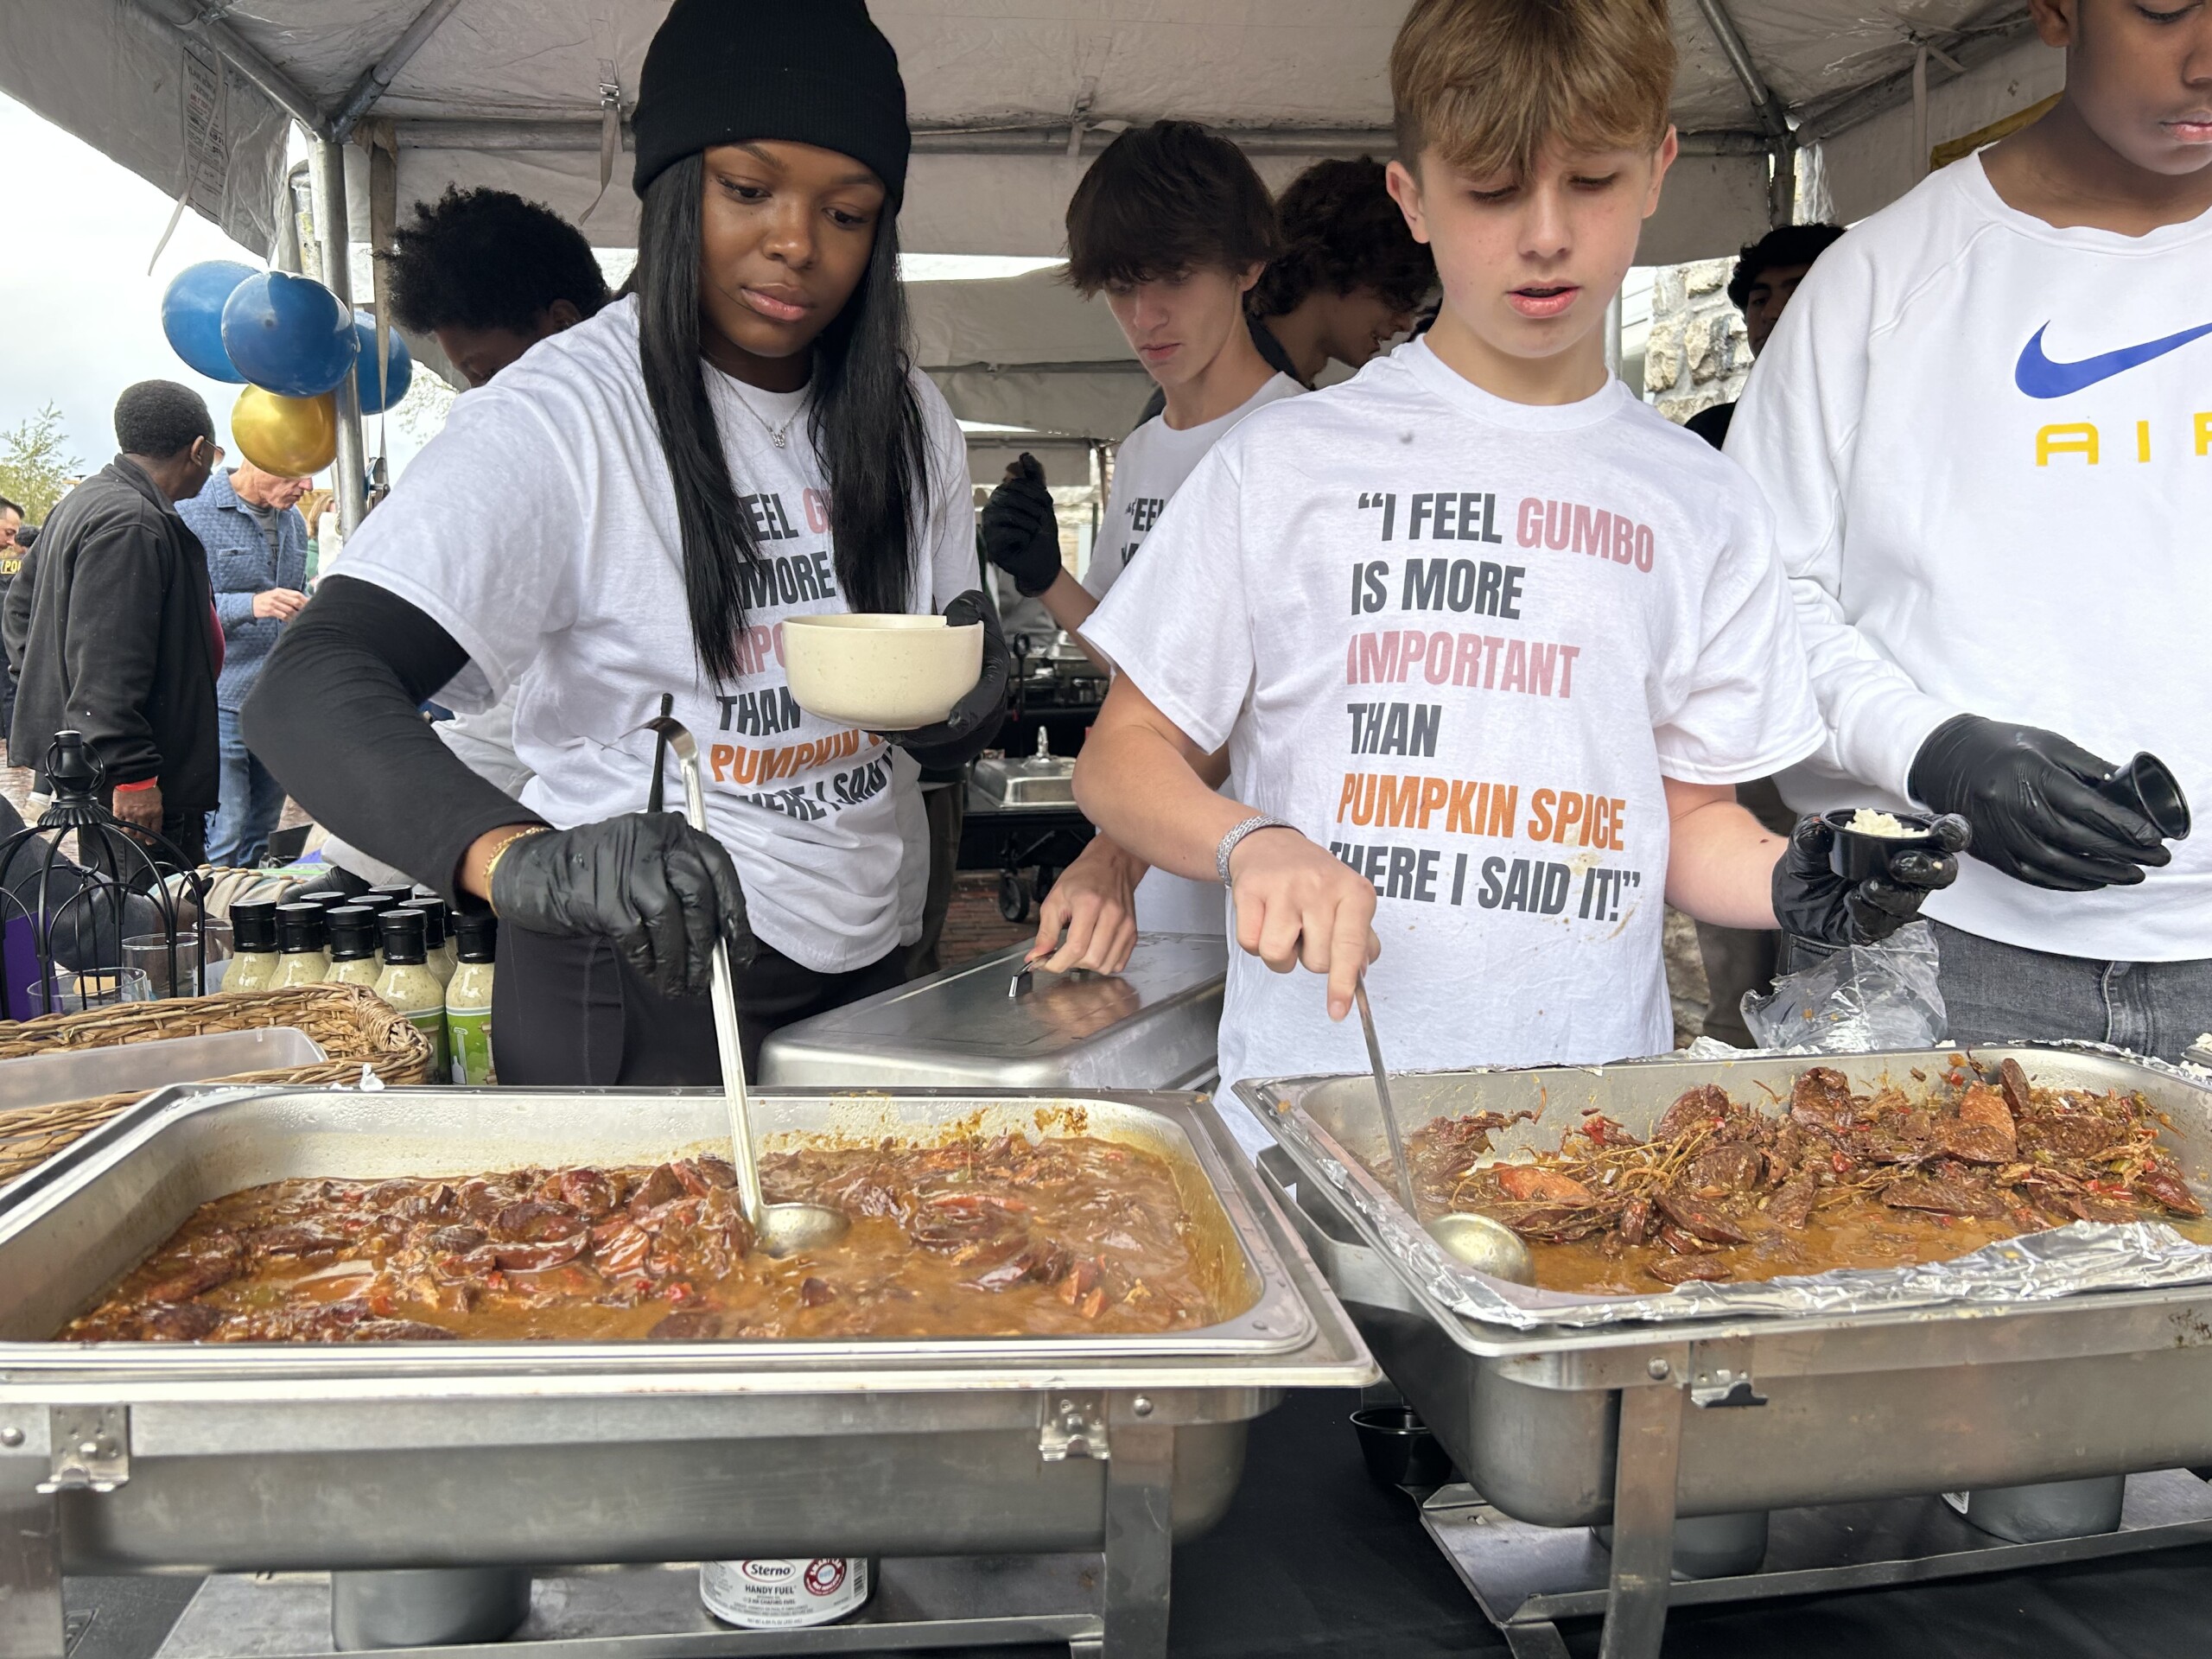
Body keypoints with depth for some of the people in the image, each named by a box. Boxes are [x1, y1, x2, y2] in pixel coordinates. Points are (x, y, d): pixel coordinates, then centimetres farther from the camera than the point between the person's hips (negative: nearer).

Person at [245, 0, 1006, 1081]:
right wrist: (525, 860, -47)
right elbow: (308, 694, -28)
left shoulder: (906, 423, 2)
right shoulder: (564, 418, -16)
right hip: (633, 989, -5)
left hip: (863, 962, 6)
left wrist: (968, 701, -15)